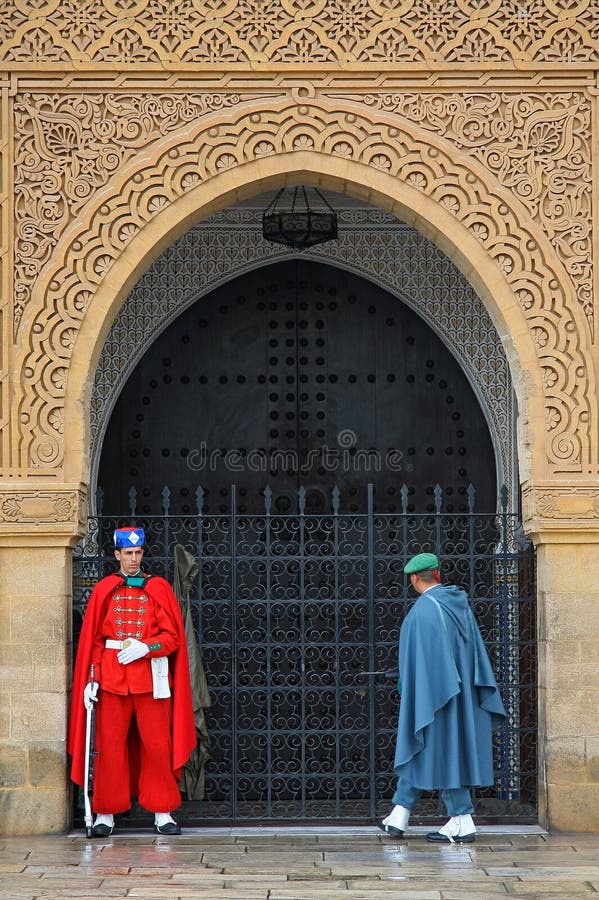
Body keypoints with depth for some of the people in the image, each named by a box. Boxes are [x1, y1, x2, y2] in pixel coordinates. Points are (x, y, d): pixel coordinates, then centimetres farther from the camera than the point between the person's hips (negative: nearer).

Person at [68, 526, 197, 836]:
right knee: (110, 746, -1)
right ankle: (105, 814, 6)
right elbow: (91, 638, 7)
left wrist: (146, 647, -15)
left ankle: (162, 814, 6)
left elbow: (173, 636, 2)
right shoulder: (104, 590, 9)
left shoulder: (158, 588, 7)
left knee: (157, 745, -1)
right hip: (112, 677, 0)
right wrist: (91, 679, -1)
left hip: (151, 677, 0)